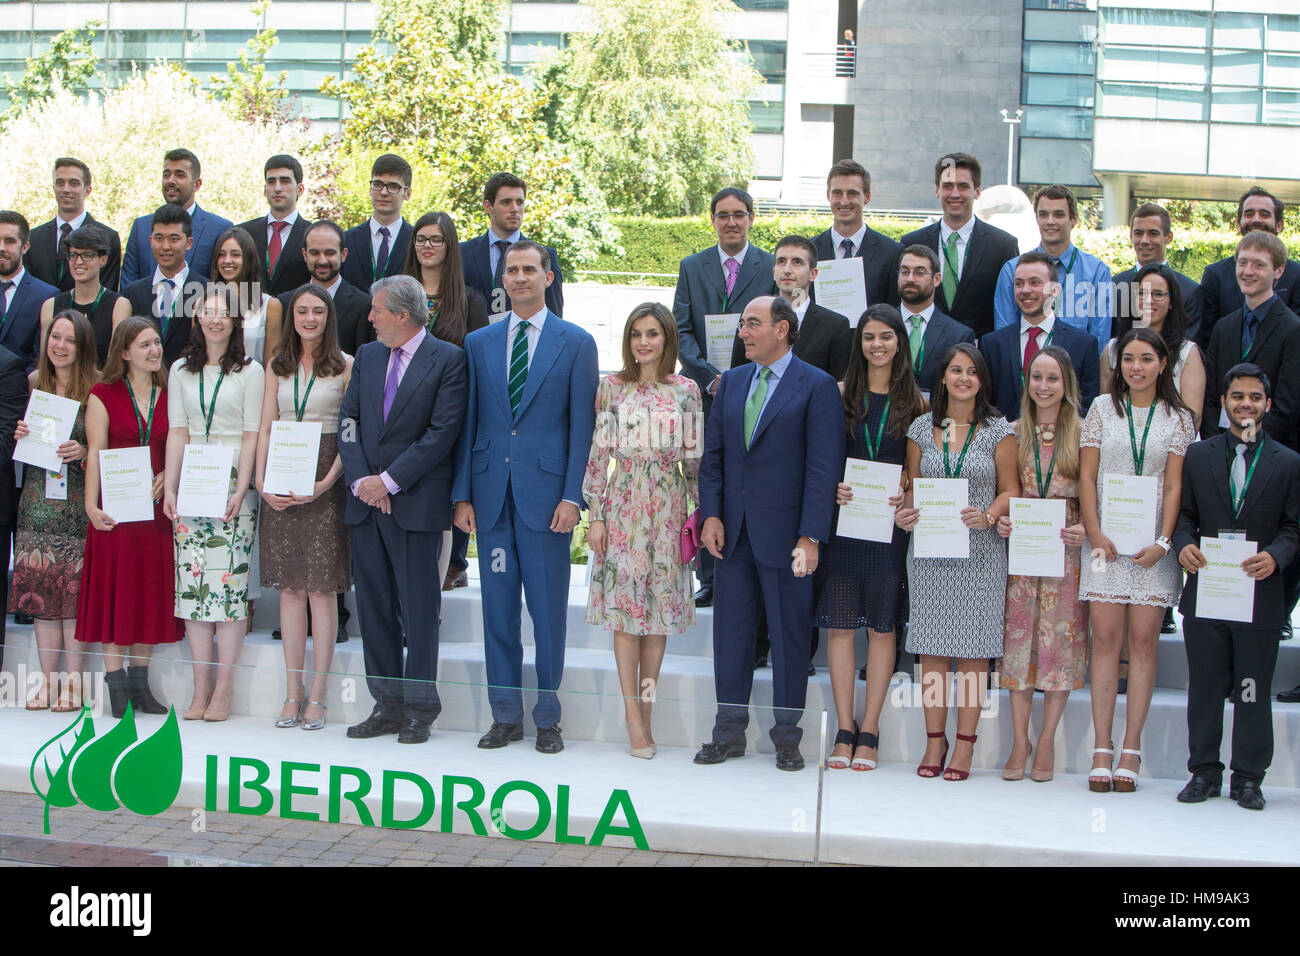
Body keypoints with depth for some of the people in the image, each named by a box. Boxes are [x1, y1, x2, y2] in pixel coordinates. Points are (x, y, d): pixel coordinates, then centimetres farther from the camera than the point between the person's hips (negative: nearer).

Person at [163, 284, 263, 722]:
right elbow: (177, 432, 11)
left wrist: (241, 490, -11)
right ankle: (200, 688, 4)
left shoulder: (250, 371, 2)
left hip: (233, 484, -4)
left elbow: (252, 436, -3)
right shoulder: (181, 370, 14)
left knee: (227, 583, -8)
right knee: (191, 582, -1)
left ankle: (223, 689, -3)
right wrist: (169, 488, 2)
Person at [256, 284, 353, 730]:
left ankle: (317, 697, 0)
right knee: (290, 588, 5)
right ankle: (292, 693, 9)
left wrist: (326, 482, -16)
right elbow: (266, 429, 10)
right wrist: (261, 481, -4)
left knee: (321, 589, -4)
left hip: (326, 482, -4)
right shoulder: (278, 367, 14)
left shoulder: (345, 366, 1)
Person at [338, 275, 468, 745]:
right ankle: (387, 705, 17)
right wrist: (361, 479, -4)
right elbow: (348, 420, 11)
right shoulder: (367, 357, 14)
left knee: (419, 609, -1)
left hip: (417, 502, -6)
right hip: (366, 501, 6)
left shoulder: (448, 359, -5)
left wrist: (389, 480, -13)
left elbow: (443, 432, -12)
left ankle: (419, 709, 7)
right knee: (374, 607, 8)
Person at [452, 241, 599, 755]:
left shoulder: (576, 343, 2)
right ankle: (505, 714, 17)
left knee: (549, 609, 1)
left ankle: (547, 717, 13)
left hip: (546, 493, -3)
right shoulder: (478, 343, 11)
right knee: (498, 609, 7)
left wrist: (572, 495, -9)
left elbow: (582, 425, -1)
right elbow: (468, 423, 10)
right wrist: (462, 494, 4)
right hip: (491, 494, 3)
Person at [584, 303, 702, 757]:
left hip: (668, 508, 1)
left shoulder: (686, 390, 5)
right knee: (625, 602, -4)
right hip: (623, 504, -1)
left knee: (660, 601, 3)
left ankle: (645, 710, 12)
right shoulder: (611, 387, 3)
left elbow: (695, 456, 6)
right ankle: (633, 716, 0)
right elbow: (599, 453, 2)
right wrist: (595, 515, -2)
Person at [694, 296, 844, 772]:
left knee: (789, 638, 4)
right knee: (731, 633, 10)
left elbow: (824, 466, -9)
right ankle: (729, 731, 20)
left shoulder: (817, 387, -5)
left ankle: (787, 736, 16)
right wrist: (711, 514, 0)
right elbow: (713, 455, 13)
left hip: (785, 533, -5)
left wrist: (811, 536, -15)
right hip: (733, 531, 5)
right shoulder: (731, 382, 12)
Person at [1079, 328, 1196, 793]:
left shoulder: (1178, 418, 7)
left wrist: (1163, 541, -10)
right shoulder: (1102, 409, 8)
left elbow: (1175, 485, 2)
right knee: (1105, 637, -4)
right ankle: (1101, 750, -2)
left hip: (1153, 543, 0)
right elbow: (1087, 475, 5)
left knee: (1143, 640, -2)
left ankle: (1131, 750, 1)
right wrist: (1096, 535, -6)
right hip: (1105, 539, 0)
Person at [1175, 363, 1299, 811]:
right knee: (1204, 686, 6)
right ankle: (1204, 771, 17)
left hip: (1259, 592, -1)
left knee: (1254, 690, 4)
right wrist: (1184, 544, -11)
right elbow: (1184, 514, 9)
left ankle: (1248, 777, 14)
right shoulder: (1198, 455, 8)